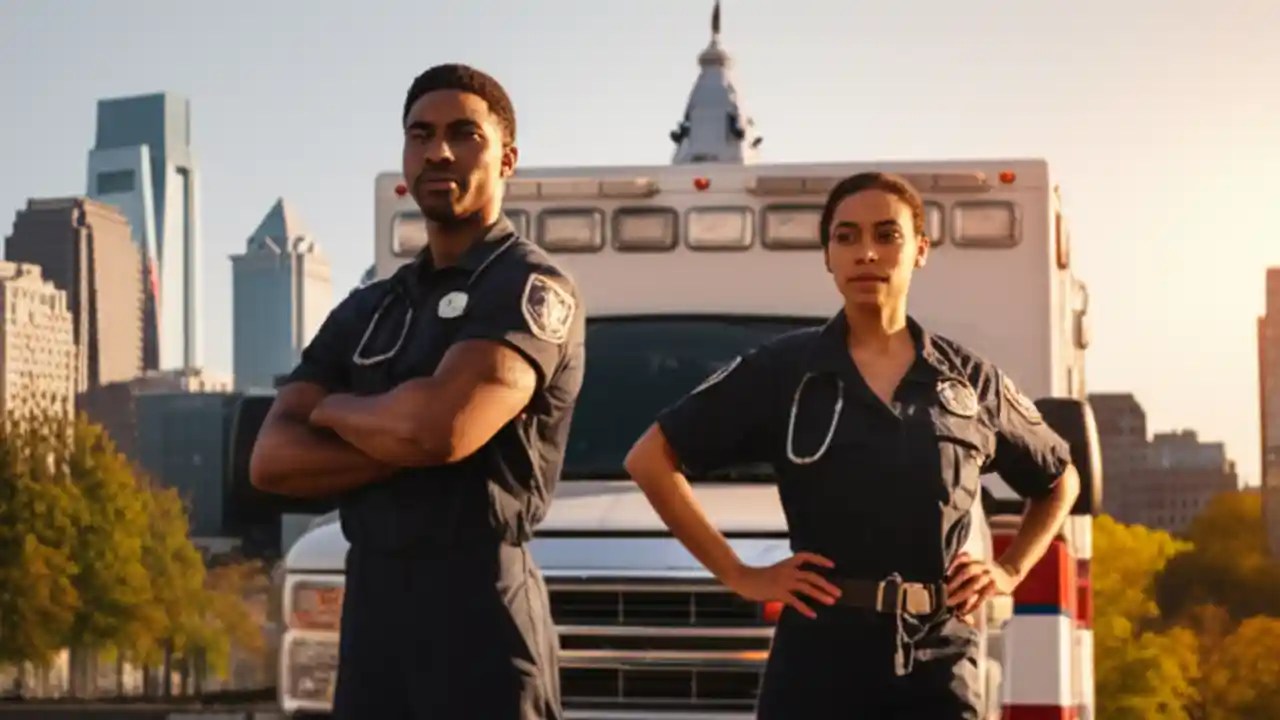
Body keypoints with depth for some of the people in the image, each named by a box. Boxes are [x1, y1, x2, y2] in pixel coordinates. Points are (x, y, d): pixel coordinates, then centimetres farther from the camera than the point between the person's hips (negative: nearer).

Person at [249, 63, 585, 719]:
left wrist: (335, 408, 2)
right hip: (373, 607, 7)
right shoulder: (366, 312, 19)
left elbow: (440, 424, -20)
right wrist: (407, 449, -8)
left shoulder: (530, 288, -3)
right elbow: (272, 461, 7)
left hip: (478, 605, -7)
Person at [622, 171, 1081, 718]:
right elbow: (651, 459, 1)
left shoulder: (971, 382, 9)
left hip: (938, 667, 2)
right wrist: (738, 576, -3)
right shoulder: (784, 371, 2)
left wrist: (1010, 571, 10)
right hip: (818, 660, -2)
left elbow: (1059, 480, 25)